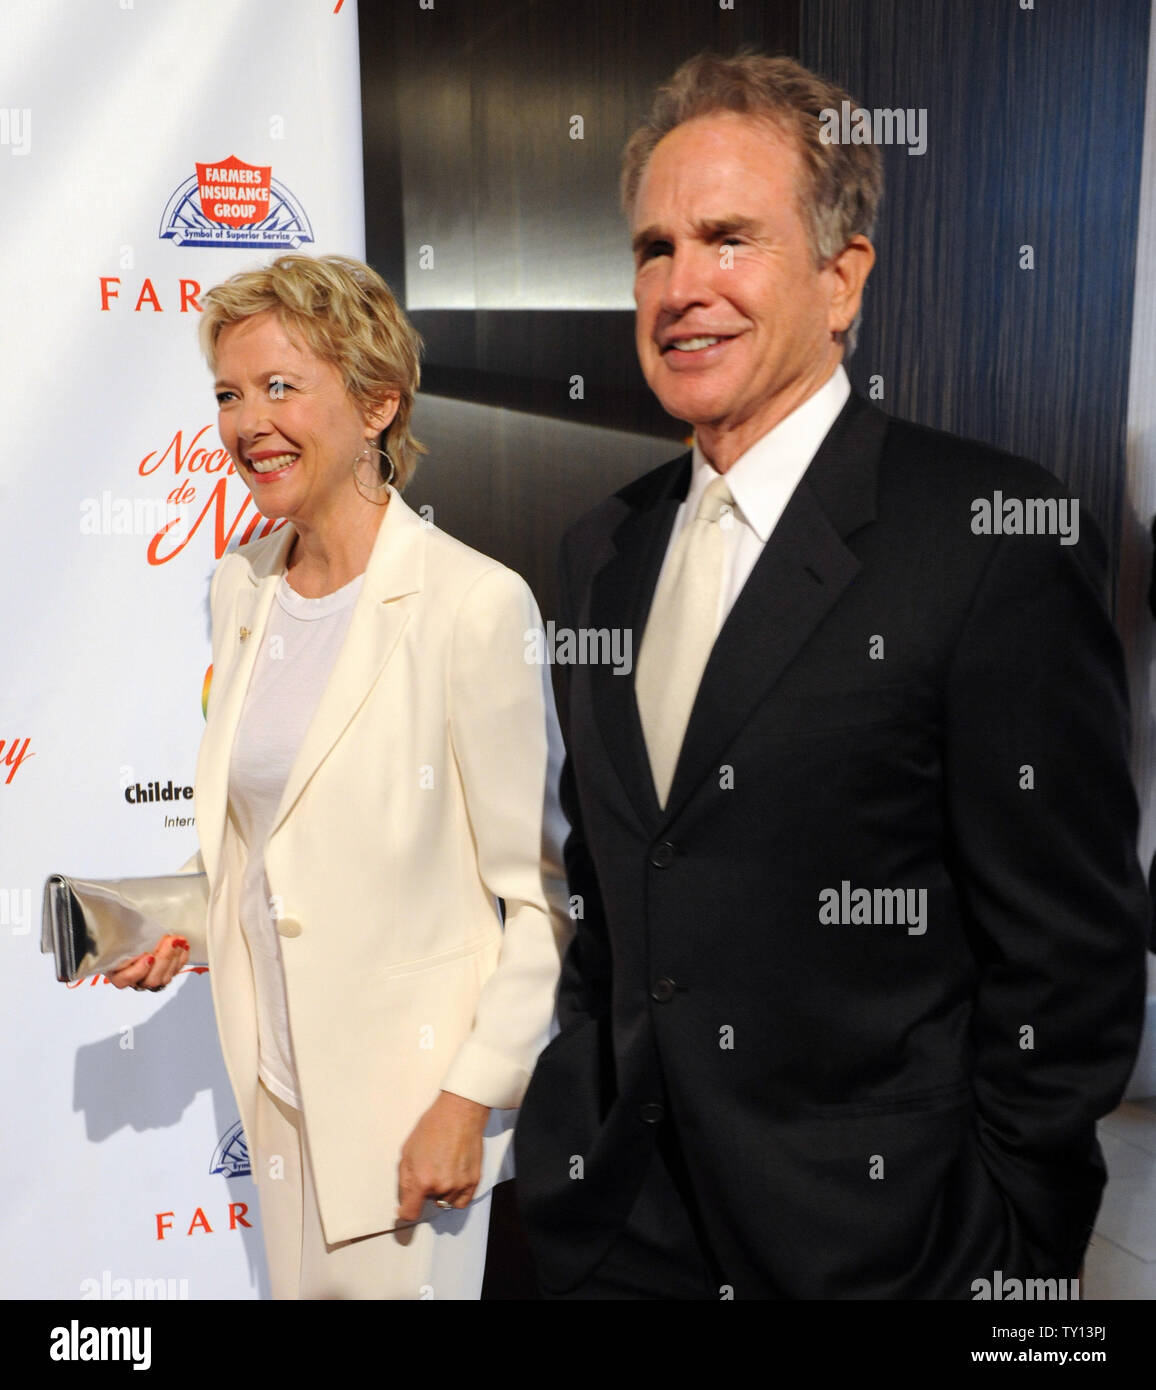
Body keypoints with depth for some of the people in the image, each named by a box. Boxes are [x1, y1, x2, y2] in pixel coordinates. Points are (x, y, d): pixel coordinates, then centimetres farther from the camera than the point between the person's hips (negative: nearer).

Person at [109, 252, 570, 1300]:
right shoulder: (240, 587, 3)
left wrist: (473, 1097, -15)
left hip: (414, 1085, -6)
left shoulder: (476, 603, -19)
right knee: (299, 1282, 20)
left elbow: (545, 890, -15)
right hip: (276, 1071, 6)